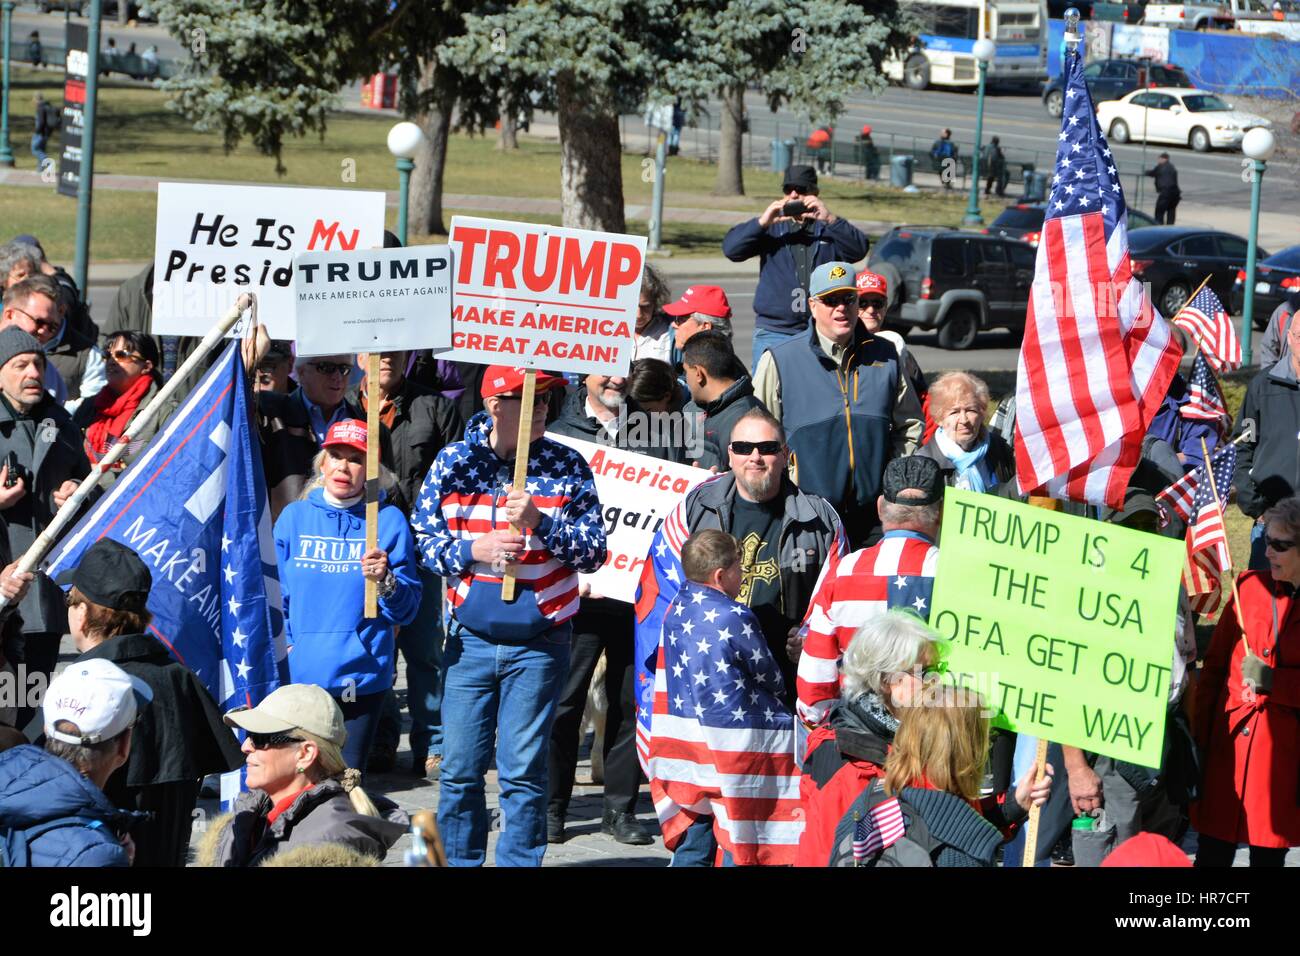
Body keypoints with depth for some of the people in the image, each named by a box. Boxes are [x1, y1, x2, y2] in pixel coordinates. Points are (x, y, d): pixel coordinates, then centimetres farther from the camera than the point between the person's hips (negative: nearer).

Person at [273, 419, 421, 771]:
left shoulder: (388, 520, 1)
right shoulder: (294, 517, 7)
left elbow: (406, 611, -1)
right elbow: (278, 596, 13)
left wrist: (386, 581, -20)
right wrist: (284, 647, 1)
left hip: (362, 676, -1)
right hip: (299, 673, 1)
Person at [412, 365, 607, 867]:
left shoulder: (567, 466, -4)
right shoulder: (453, 462, -1)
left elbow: (593, 551, -6)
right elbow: (423, 537, 3)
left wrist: (541, 522, -19)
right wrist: (474, 551, -13)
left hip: (539, 642, -1)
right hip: (470, 638, 1)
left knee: (523, 769, 0)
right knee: (460, 768, 4)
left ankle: (520, 860, 10)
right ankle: (458, 858, 19)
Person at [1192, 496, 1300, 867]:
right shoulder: (1250, 586, 4)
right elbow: (1215, 666, 8)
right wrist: (1199, 736, 4)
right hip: (1230, 742, 3)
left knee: (1269, 852, 7)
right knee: (1212, 852, 4)